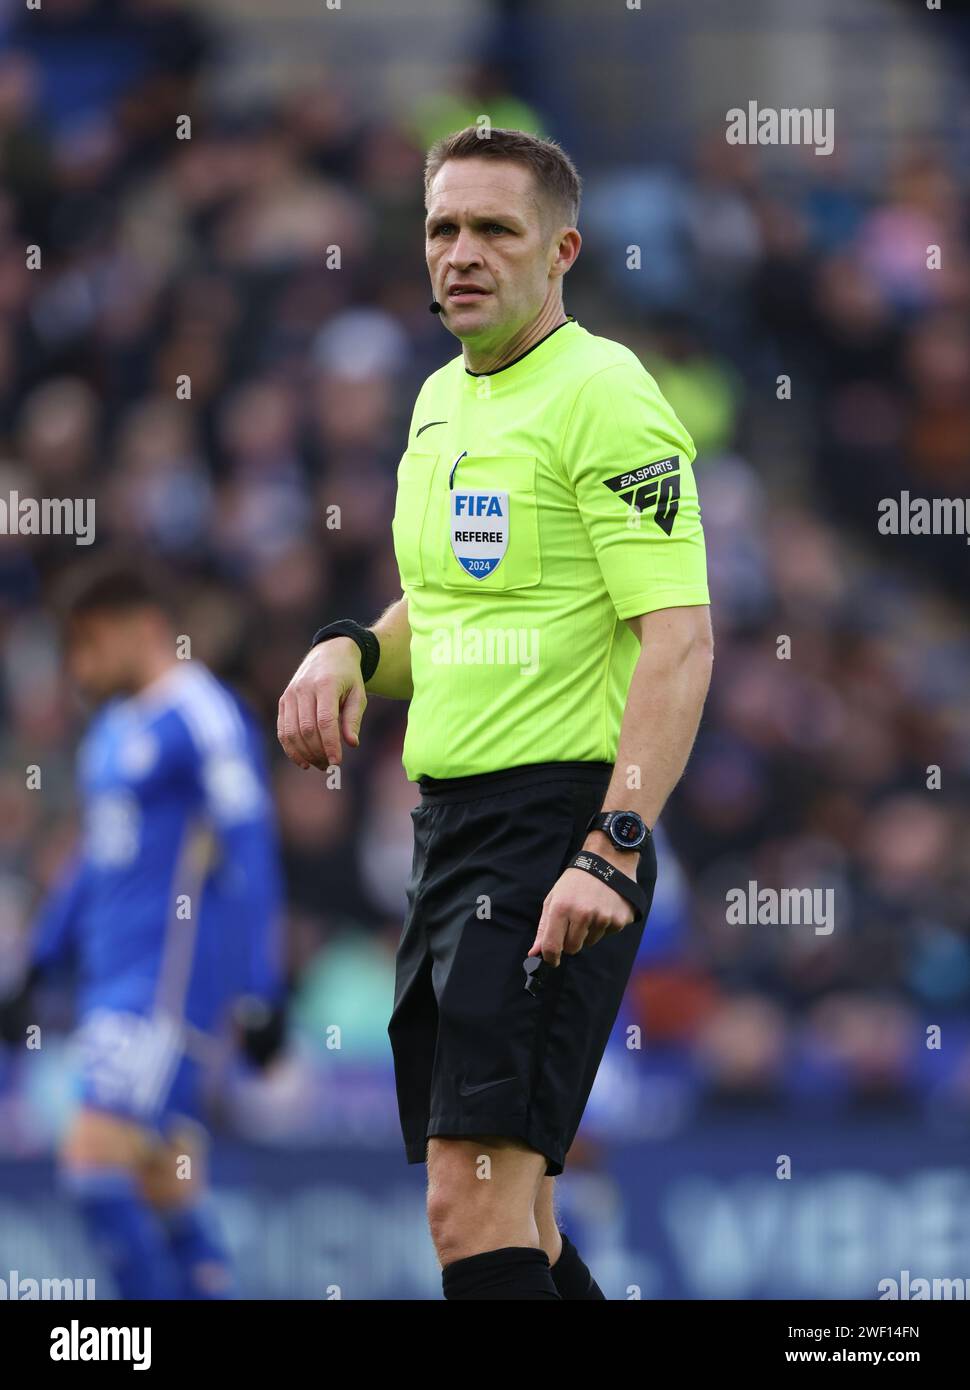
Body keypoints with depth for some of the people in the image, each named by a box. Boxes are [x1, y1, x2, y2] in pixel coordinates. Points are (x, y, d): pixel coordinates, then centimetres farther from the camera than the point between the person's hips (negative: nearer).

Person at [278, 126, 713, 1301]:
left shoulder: (601, 398, -11)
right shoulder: (442, 401, 16)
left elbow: (679, 641, -18)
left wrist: (611, 854, -26)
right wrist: (351, 652, 7)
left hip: (556, 829, -9)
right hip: (450, 825, 9)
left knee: (474, 1203, -17)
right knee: (506, 1217, 11)